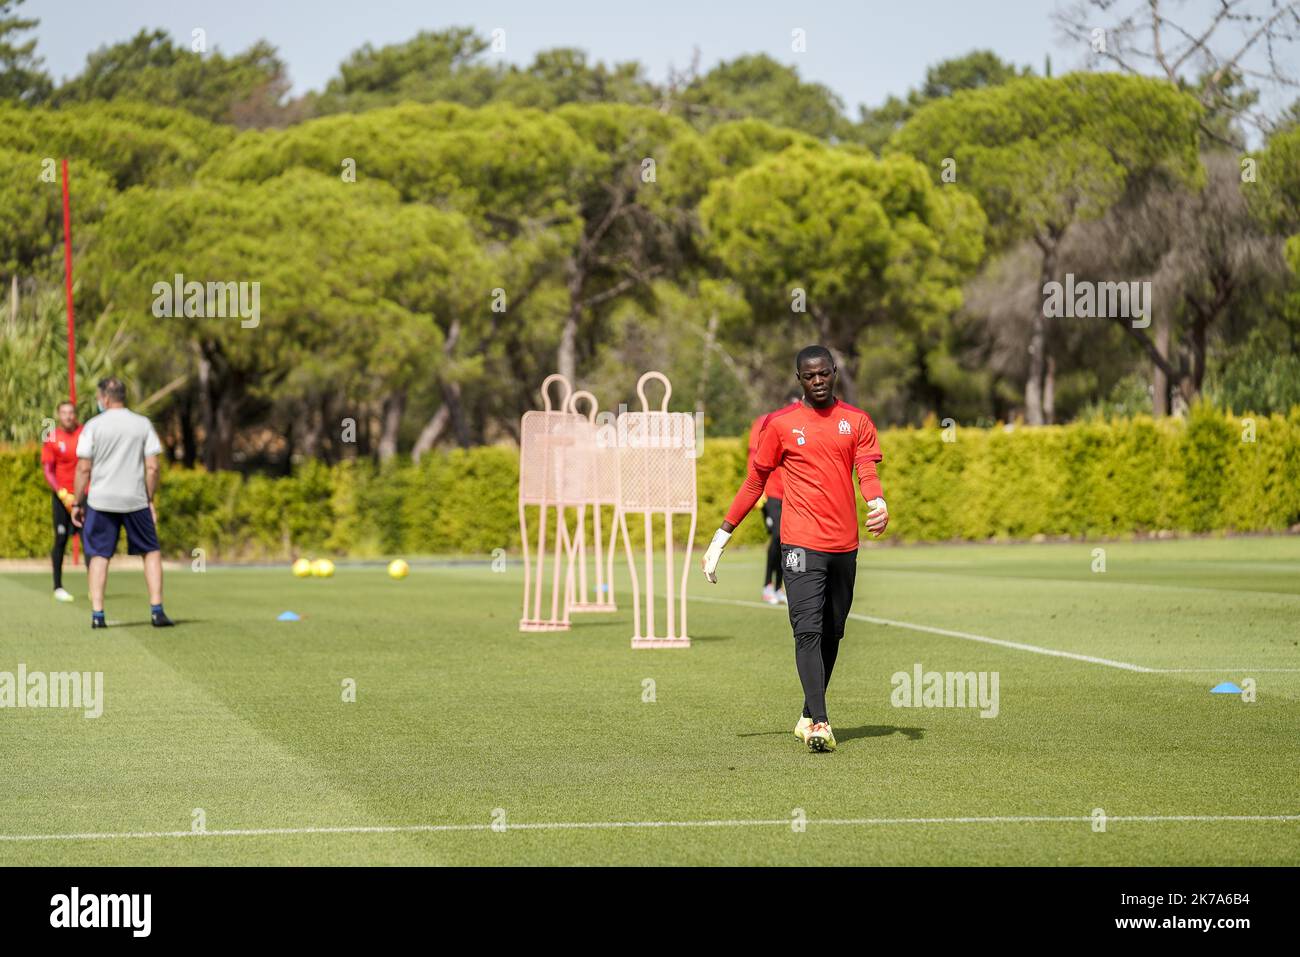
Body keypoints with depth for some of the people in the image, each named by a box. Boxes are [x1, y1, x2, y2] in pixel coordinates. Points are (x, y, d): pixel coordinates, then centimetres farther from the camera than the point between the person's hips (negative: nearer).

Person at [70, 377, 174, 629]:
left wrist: (77, 504, 3)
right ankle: (157, 611, 4)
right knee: (151, 552, 13)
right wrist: (150, 500, 8)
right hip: (135, 499, 1)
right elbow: (152, 467, -1)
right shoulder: (143, 424, 3)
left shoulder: (93, 426, -3)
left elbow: (83, 469, -5)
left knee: (99, 555, 6)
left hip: (101, 499, -1)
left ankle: (97, 614, -2)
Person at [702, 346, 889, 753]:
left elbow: (867, 472, 0)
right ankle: (819, 723, -22)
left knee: (831, 634, 9)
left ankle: (808, 717, 20)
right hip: (801, 543, -4)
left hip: (845, 545, 4)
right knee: (808, 631, -14)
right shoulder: (780, 424, 4)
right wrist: (721, 536, 7)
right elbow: (754, 482, 9)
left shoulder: (856, 421, 10)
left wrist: (877, 502, -24)